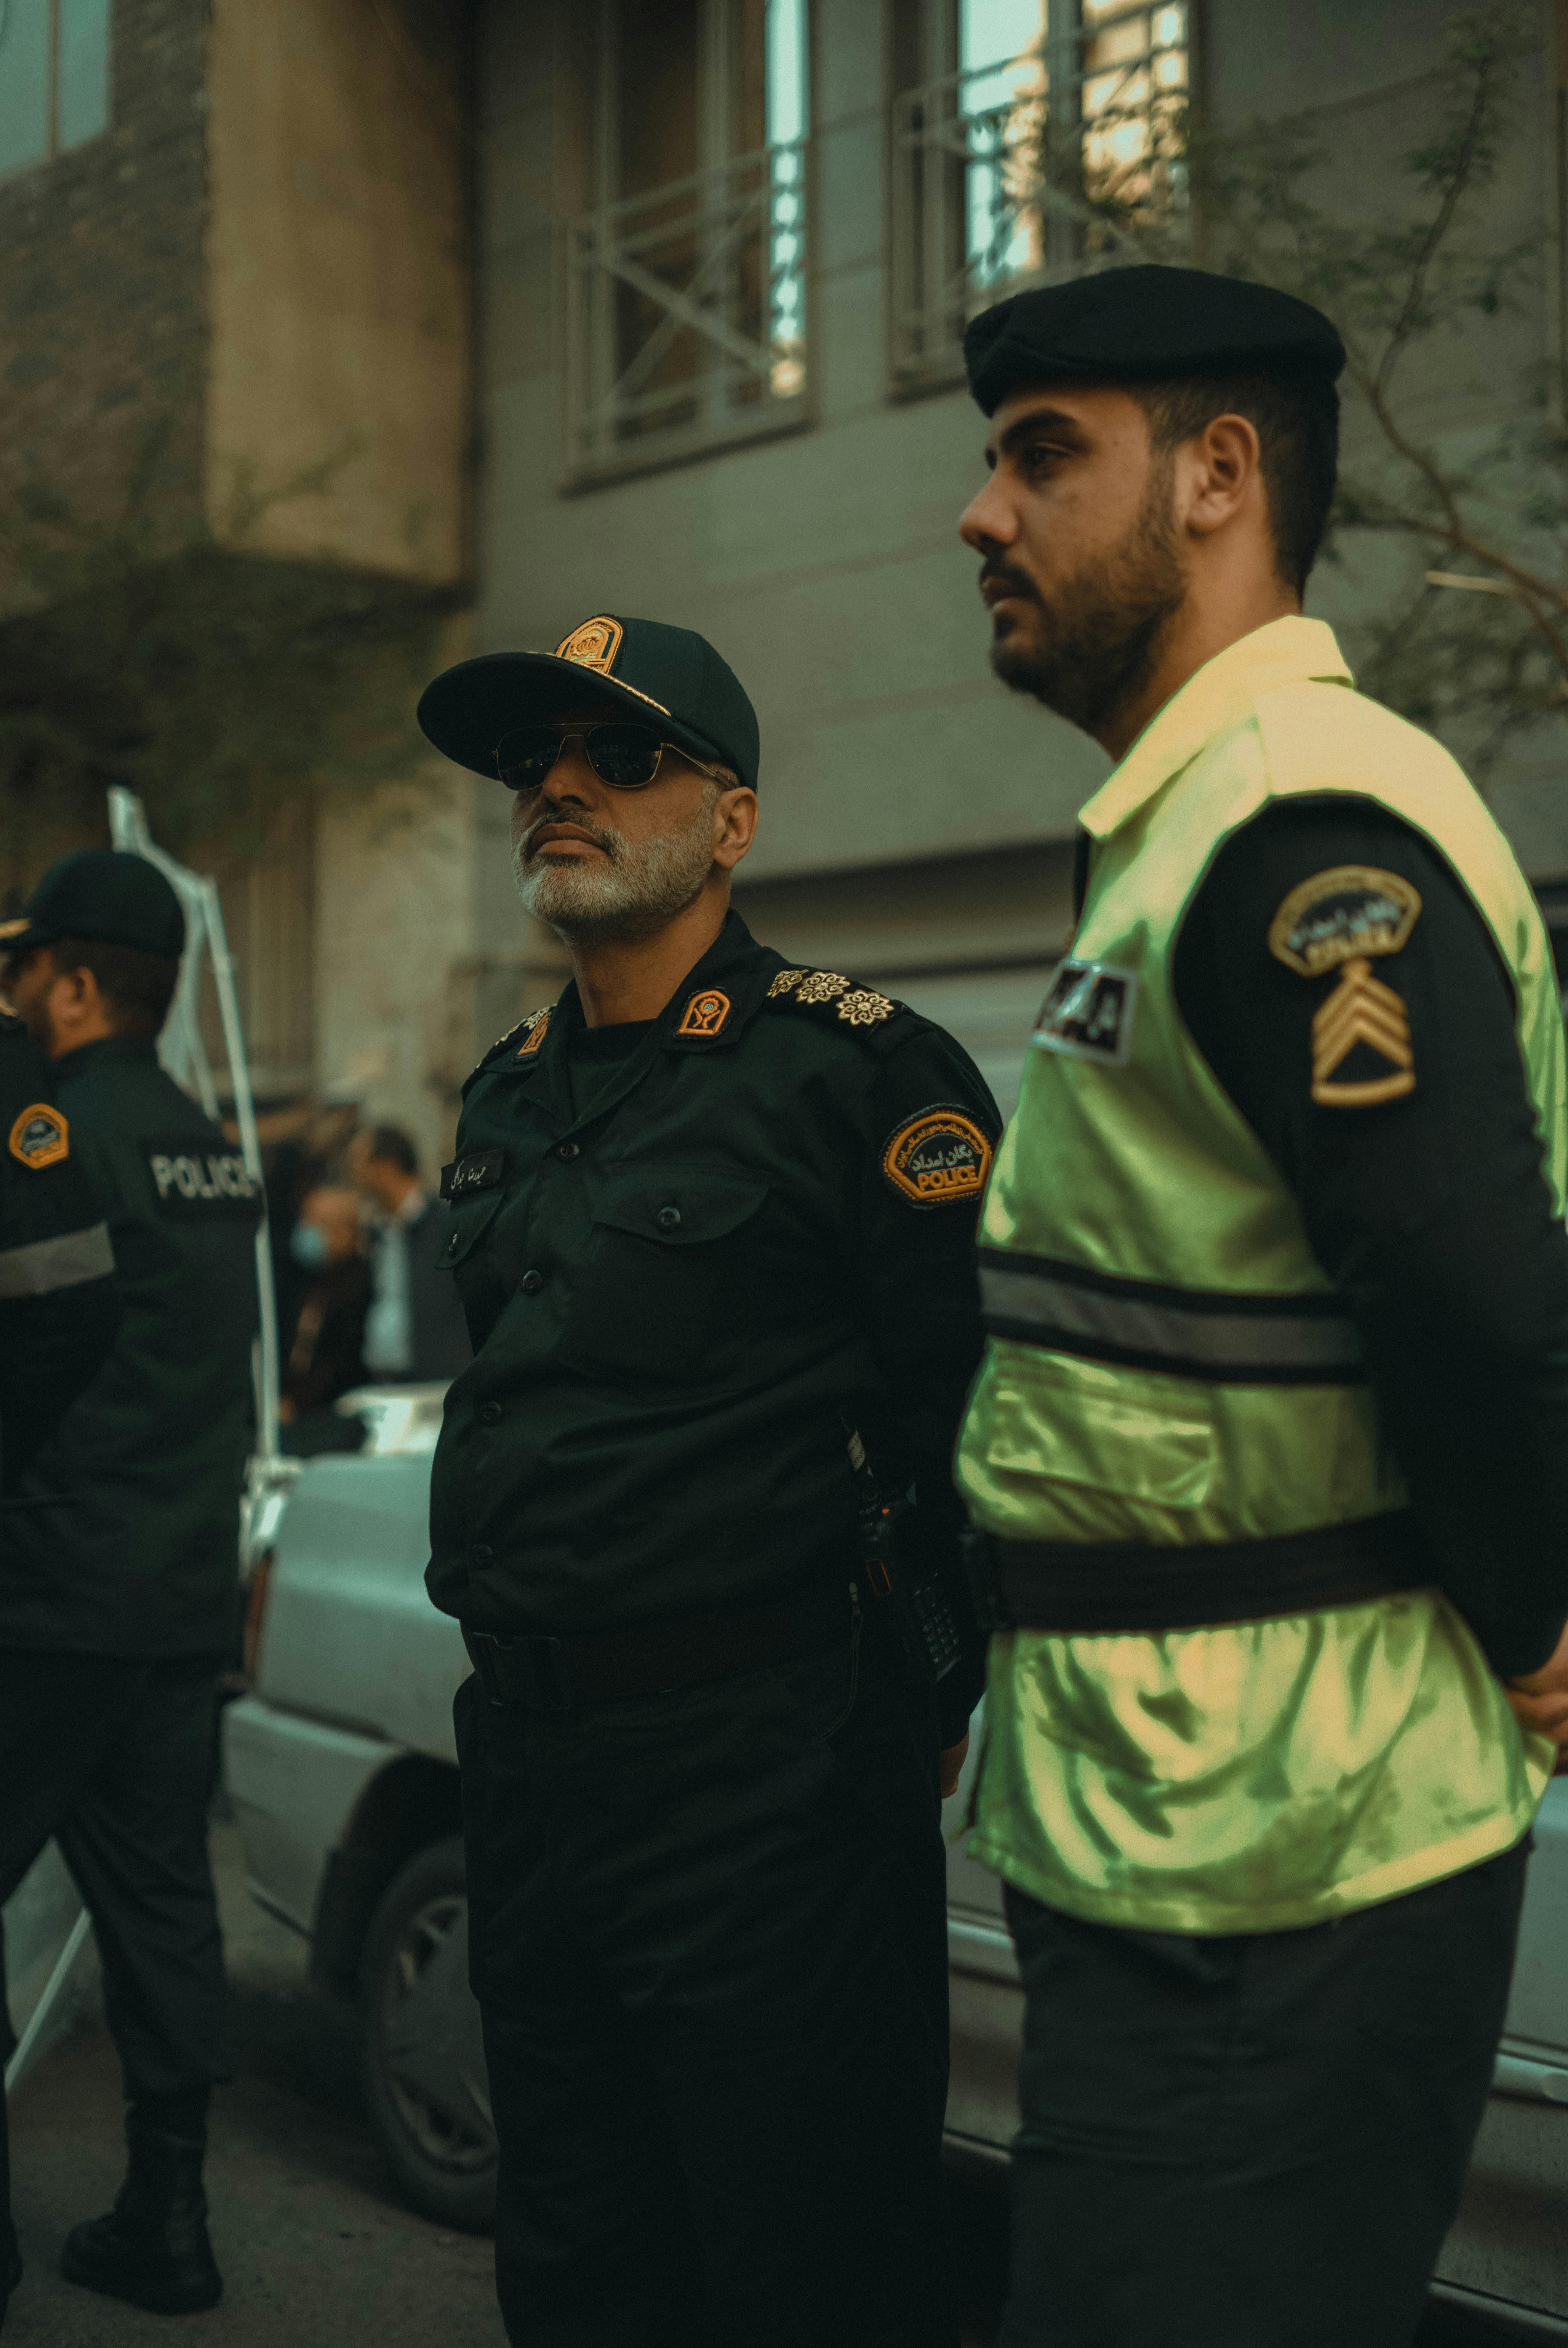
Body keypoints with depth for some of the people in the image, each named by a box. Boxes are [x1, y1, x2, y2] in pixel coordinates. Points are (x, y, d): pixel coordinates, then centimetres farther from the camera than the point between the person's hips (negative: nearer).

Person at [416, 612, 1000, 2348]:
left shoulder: (852, 1069, -12)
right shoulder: (506, 1095, 13)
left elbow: (987, 1439, -16)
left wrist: (916, 1728, -14)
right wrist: (518, 1686, 17)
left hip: (763, 1794, -7)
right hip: (522, 1764, 8)